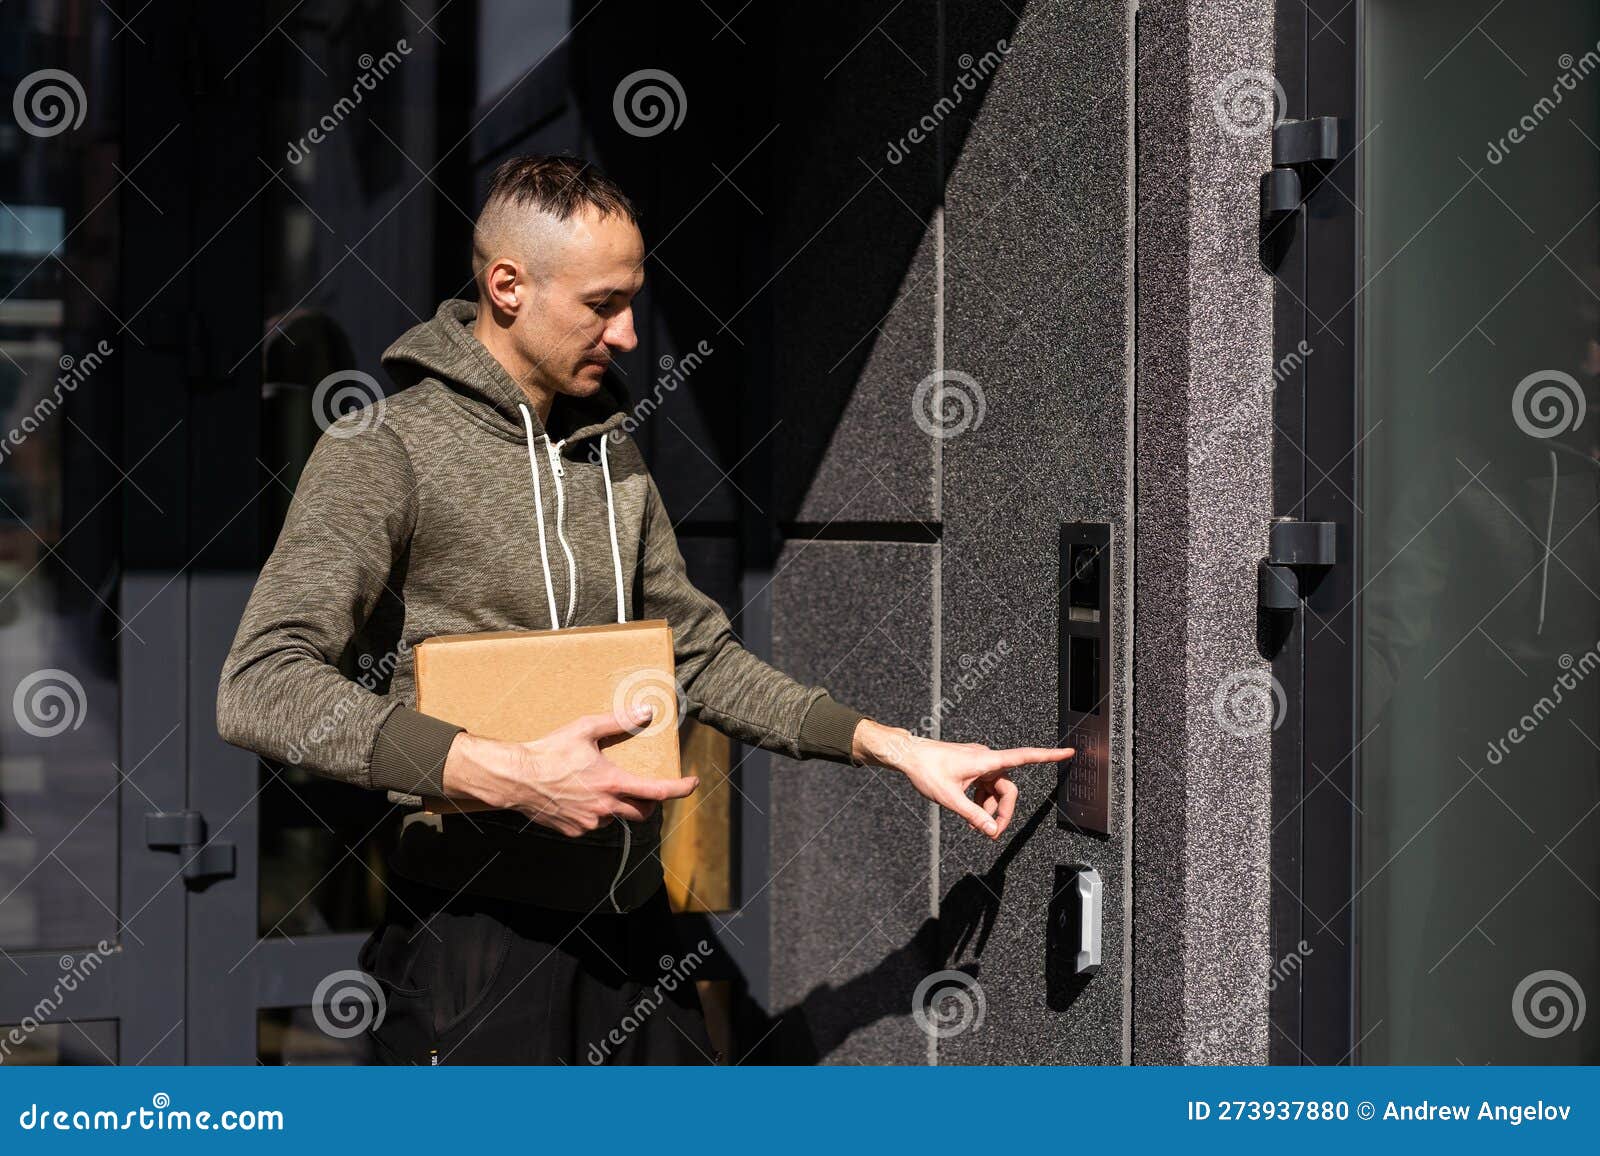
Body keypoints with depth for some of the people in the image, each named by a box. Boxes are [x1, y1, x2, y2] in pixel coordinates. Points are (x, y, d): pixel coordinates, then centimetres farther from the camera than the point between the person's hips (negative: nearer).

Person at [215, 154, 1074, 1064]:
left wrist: (898, 748, 9)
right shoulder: (386, 449, -10)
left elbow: (700, 654, 18)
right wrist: (503, 773, -28)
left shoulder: (613, 457, 14)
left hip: (631, 914, 7)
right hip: (476, 920, -7)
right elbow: (262, 688, -20)